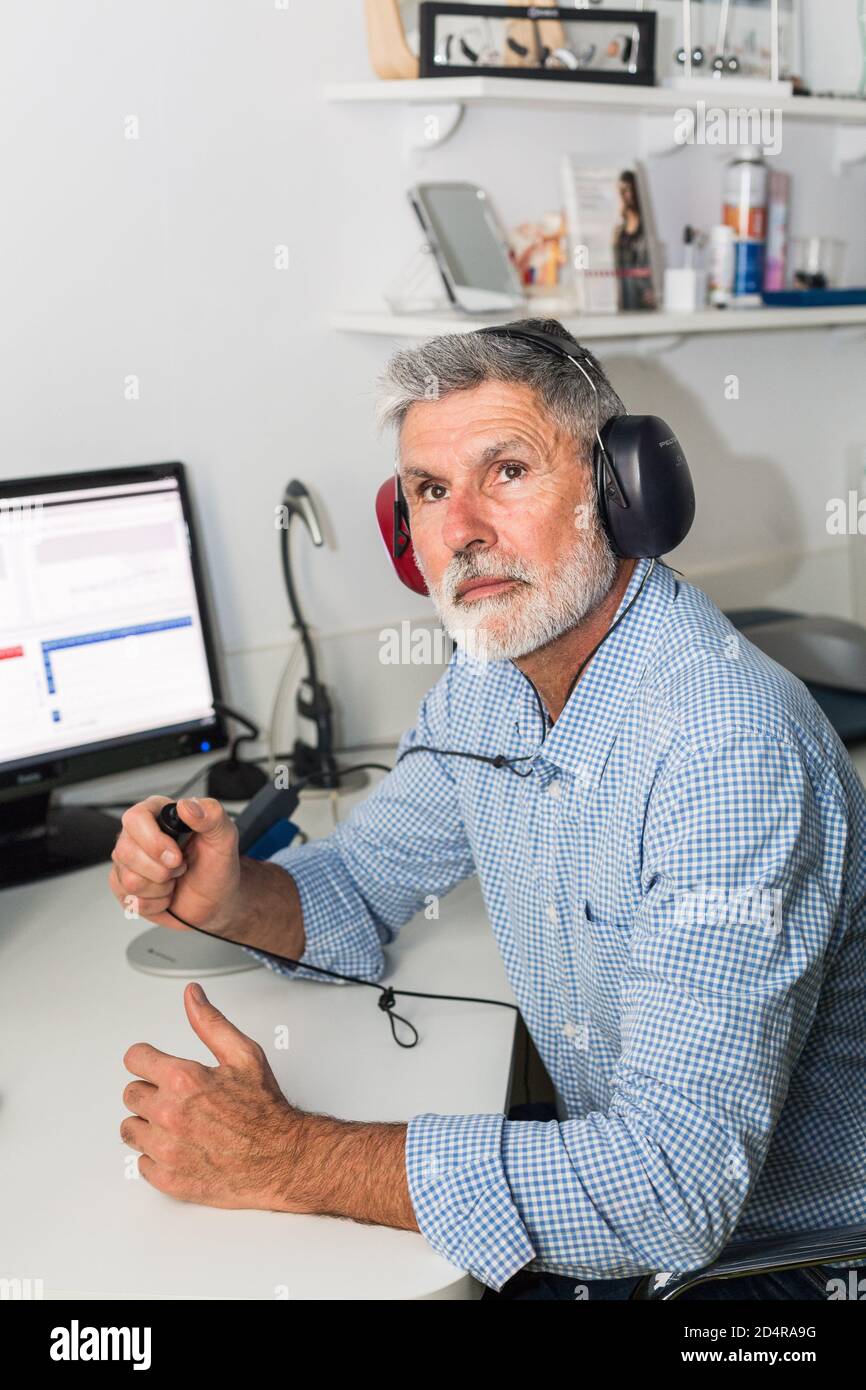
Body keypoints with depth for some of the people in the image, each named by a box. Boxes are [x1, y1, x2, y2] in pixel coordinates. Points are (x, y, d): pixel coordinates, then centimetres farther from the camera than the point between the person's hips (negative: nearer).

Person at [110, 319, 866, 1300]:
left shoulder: (731, 751, -30)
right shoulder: (486, 680, -3)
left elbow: (680, 1180, -34)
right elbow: (361, 879, 10)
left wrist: (282, 1157, -32)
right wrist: (232, 901, -13)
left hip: (775, 1255, -6)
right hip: (607, 1185, 6)